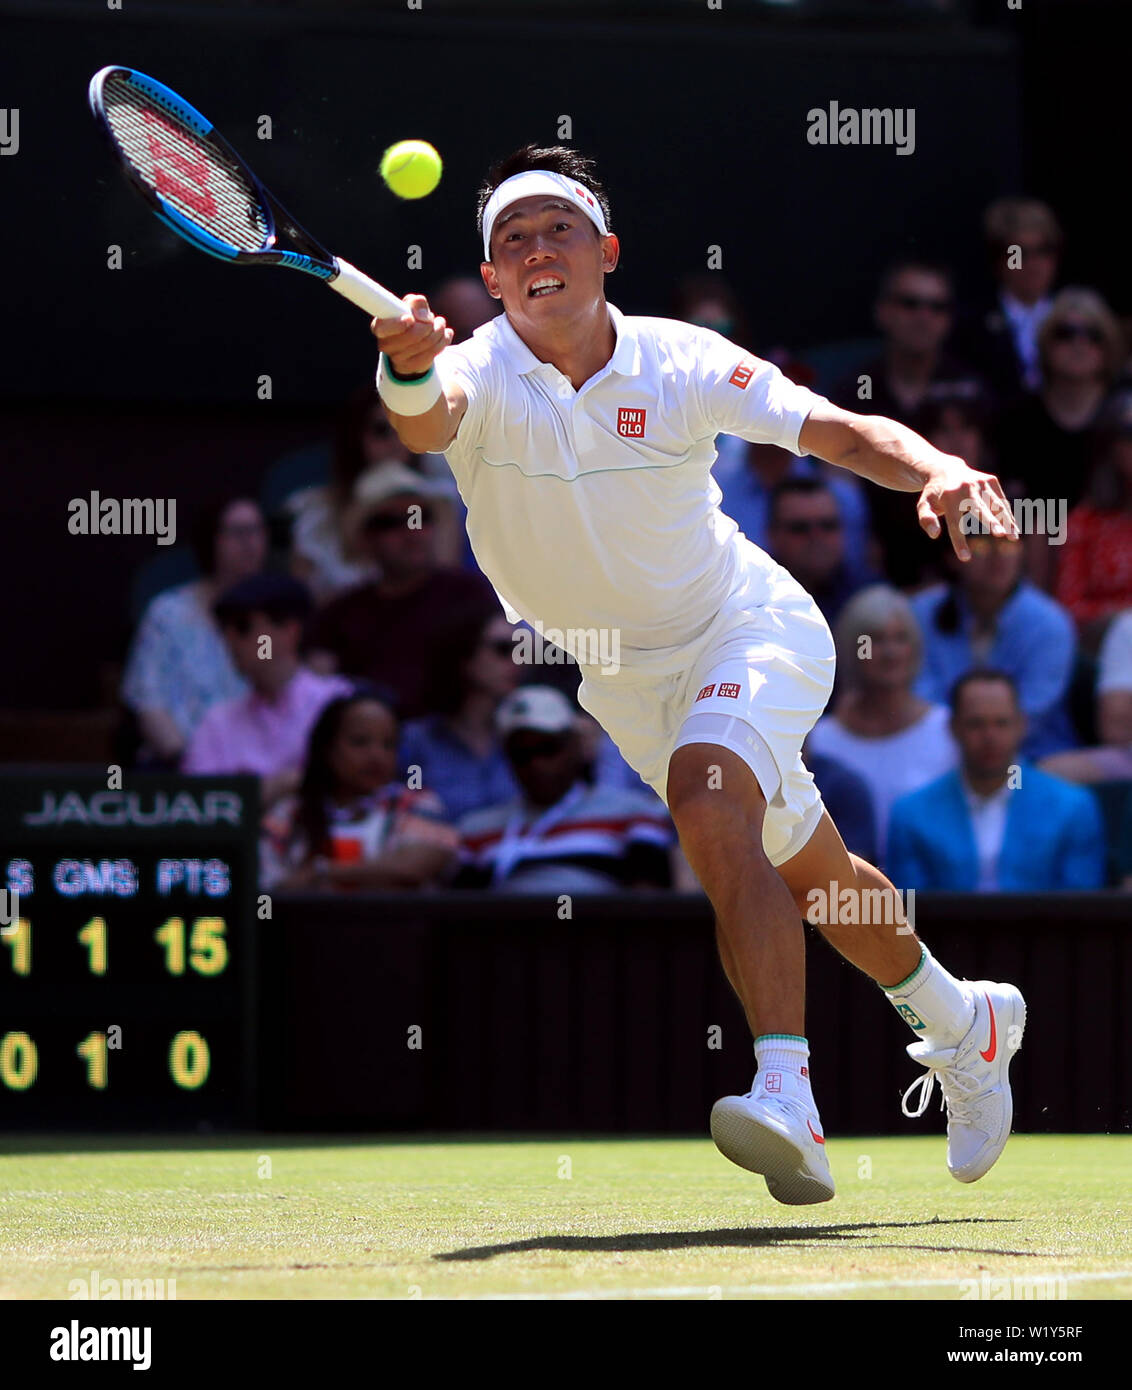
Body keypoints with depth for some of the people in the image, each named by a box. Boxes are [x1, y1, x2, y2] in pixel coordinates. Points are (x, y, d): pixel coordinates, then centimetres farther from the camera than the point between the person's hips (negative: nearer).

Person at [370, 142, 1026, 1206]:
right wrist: (409, 374, -67)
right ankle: (962, 1023, 45)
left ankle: (787, 1100, -40)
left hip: (745, 629, -3)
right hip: (626, 680, 3)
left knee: (710, 802, -33)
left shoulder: (677, 363, -19)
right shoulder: (484, 375, -20)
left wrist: (941, 471, -41)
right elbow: (428, 422, -43)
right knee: (806, 871, 18)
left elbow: (839, 432, -21)